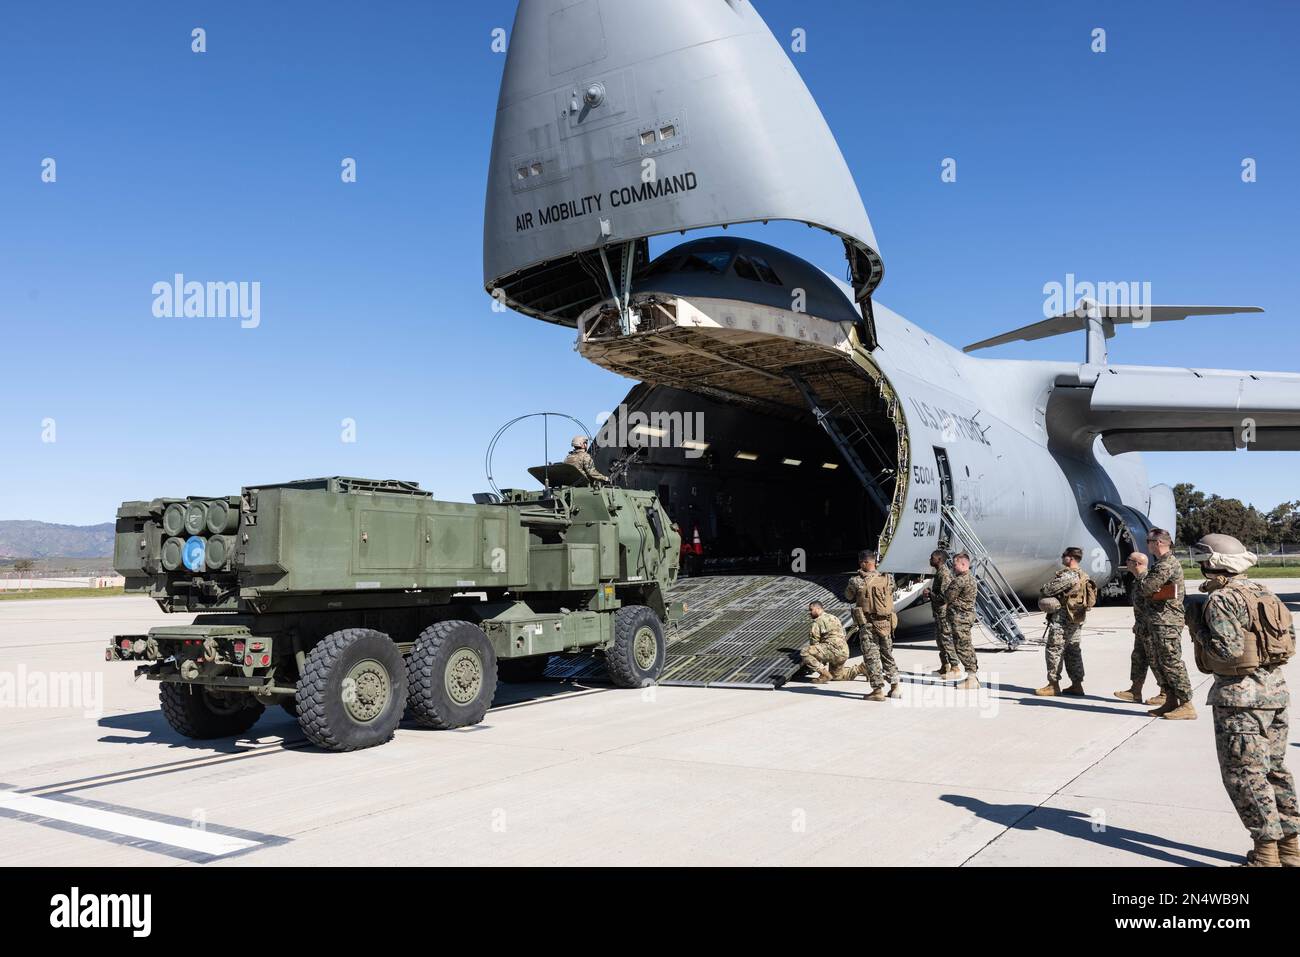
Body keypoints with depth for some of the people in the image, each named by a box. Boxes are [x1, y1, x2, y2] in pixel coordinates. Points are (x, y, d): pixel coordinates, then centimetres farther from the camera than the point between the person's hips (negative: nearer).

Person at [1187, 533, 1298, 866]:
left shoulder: (1221, 600, -14)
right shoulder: (1262, 593, 13)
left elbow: (1228, 650, -21)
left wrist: (1197, 627, -8)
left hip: (1241, 694, -9)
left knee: (1244, 774, -1)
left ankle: (1266, 854, 3)